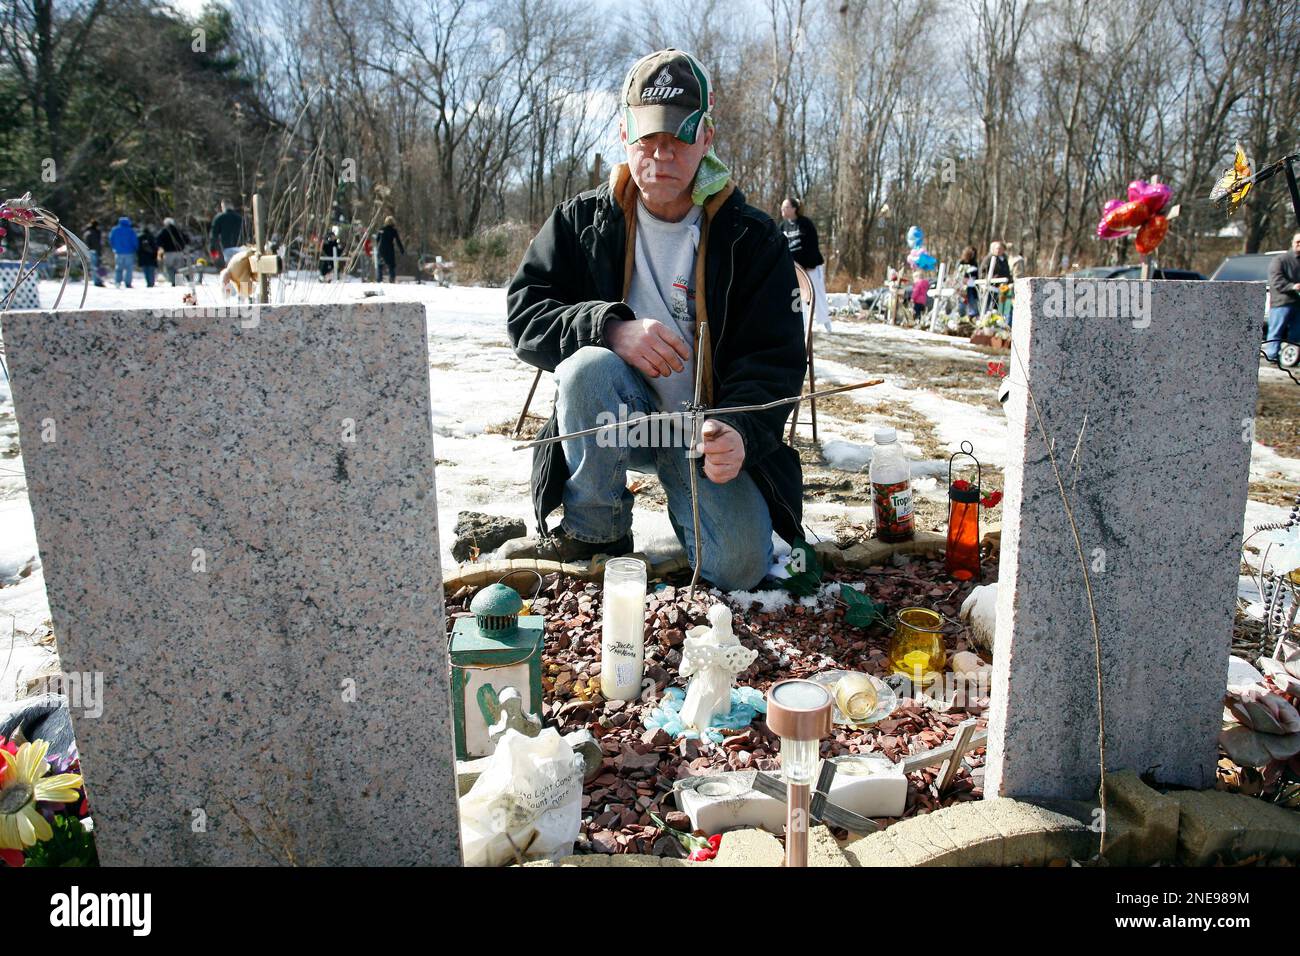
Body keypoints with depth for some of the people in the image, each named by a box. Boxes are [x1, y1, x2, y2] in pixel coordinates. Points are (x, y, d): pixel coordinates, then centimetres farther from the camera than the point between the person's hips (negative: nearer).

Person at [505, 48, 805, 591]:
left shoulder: (753, 240, -6)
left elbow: (775, 361, -10)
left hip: (709, 434, -1)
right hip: (619, 420, 1)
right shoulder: (582, 221, -1)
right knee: (588, 363, -33)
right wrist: (611, 328, -27)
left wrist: (740, 433, -31)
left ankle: (686, 499, 15)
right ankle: (595, 532, -11)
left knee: (739, 567, -21)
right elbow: (522, 313, -8)